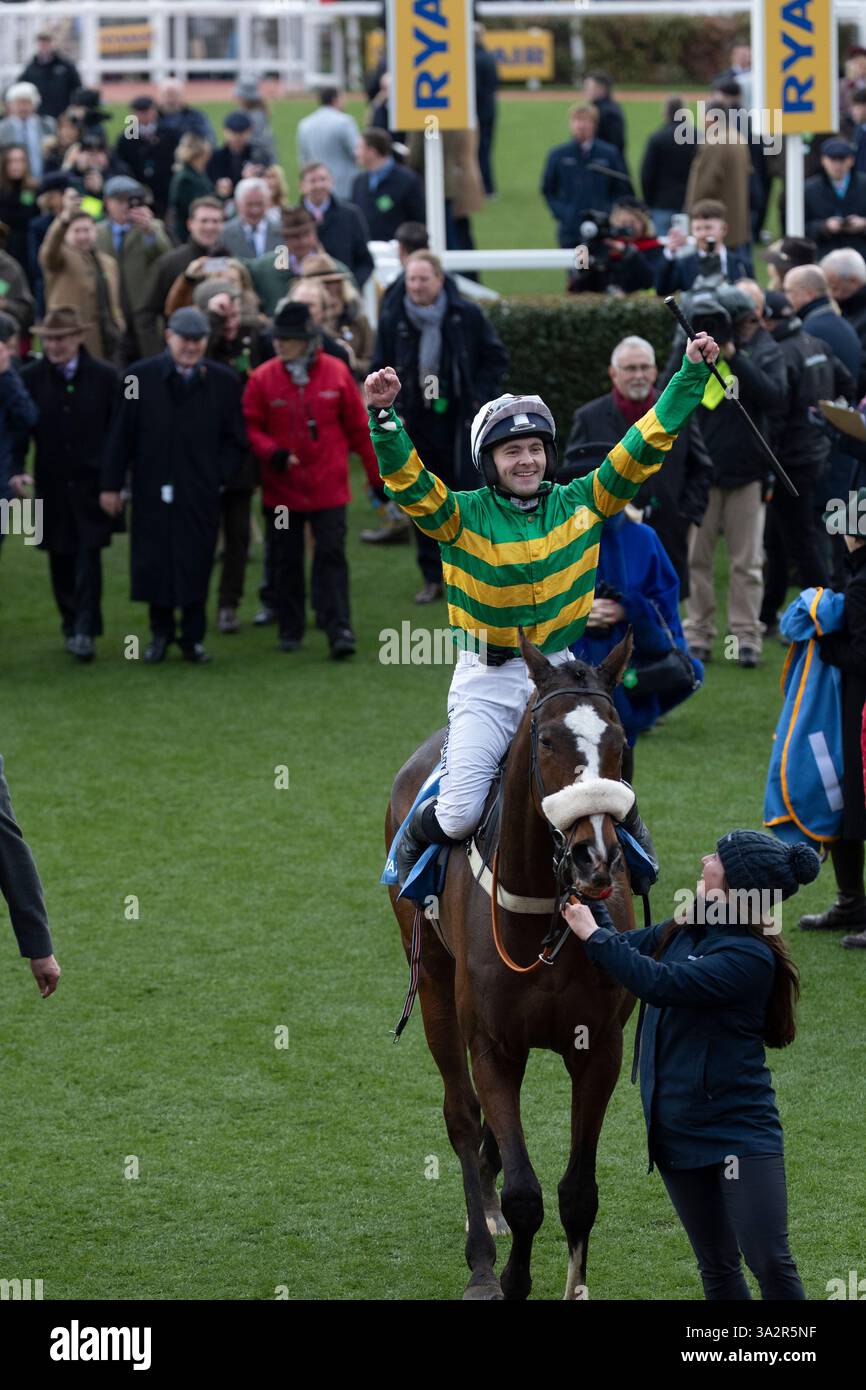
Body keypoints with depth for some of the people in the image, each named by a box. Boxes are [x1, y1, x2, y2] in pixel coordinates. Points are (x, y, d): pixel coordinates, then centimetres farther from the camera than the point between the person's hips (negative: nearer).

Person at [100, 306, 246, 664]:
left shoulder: (223, 381, 2)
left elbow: (235, 440, 7)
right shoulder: (141, 376, 0)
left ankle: (193, 637, 15)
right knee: (154, 564, 3)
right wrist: (112, 484, 0)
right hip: (152, 492, 0)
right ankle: (160, 632, 21)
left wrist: (218, 476, -4)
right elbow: (122, 434, 2)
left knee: (196, 566, 1)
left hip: (201, 496, 0)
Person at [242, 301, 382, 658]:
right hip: (283, 487, 1)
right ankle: (290, 629, 20)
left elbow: (358, 427, 5)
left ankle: (339, 629, -8)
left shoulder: (336, 373, -2)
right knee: (286, 559, 9)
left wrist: (376, 474, 10)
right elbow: (250, 427, 0)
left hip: (328, 487, -1)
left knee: (332, 555, -7)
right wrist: (271, 453, -19)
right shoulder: (263, 378, -4)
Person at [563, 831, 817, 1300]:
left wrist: (594, 935, -18)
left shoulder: (751, 957, -20)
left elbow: (661, 983, -29)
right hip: (676, 1132, 8)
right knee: (717, 1267, 15)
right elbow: (624, 952, 23)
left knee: (770, 1262, -11)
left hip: (739, 1132, -8)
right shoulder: (683, 931, 6)